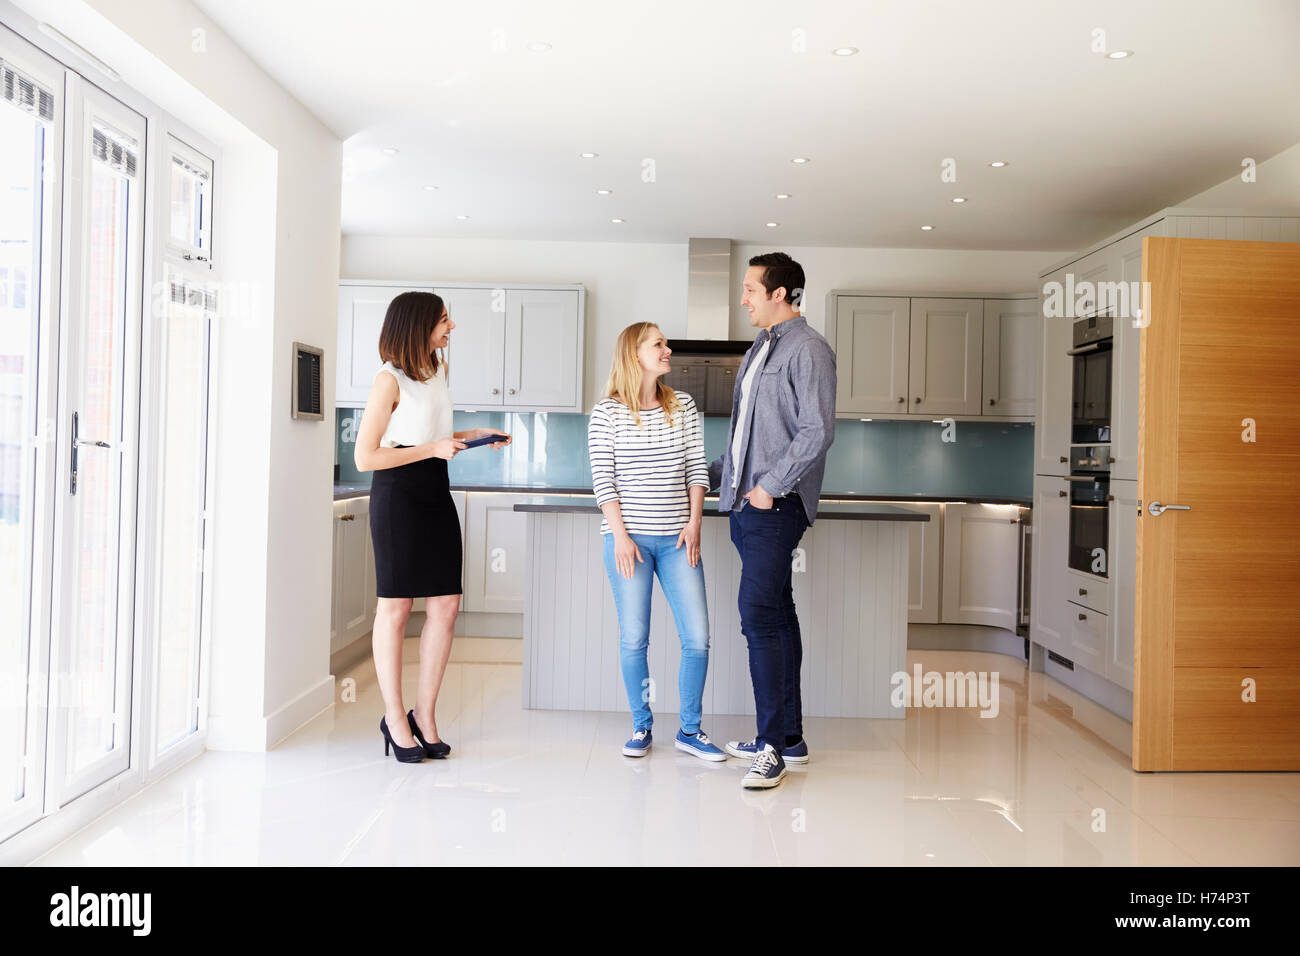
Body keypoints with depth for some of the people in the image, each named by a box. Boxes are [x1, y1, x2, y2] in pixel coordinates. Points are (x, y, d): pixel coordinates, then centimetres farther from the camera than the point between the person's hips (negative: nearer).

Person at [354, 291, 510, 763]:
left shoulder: (438, 371, 15)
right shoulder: (389, 379, -10)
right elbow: (365, 457, -14)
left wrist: (475, 436, 12)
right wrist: (434, 448, -16)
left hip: (436, 494, 8)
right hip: (397, 497, -7)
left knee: (446, 605, 3)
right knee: (395, 608, 0)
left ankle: (424, 713, 15)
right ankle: (394, 717, 13)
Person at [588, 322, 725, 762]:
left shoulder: (684, 406, 9)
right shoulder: (607, 413, -1)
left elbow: (697, 469, 9)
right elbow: (603, 479, -4)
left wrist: (694, 522, -1)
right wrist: (621, 535, -10)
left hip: (676, 539, 3)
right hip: (629, 538, -3)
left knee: (697, 638, -1)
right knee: (634, 639, 2)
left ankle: (690, 730, 15)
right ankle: (641, 728, 19)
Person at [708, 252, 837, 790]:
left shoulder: (808, 350, -8)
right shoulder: (760, 350, 20)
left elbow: (817, 432, -17)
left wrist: (771, 487, -17)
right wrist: (711, 476, 24)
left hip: (776, 506, -9)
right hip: (747, 504, 9)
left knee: (760, 616, -12)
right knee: (775, 615, 11)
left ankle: (772, 748, -5)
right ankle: (789, 737, 19)